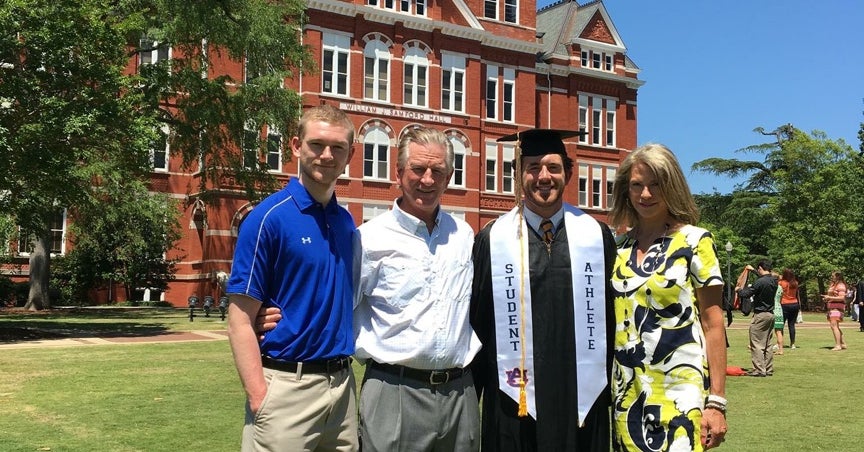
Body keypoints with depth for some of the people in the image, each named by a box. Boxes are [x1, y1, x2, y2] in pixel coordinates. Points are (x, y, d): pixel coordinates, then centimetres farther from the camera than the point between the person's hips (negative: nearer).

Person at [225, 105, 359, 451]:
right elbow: (240, 320, -12)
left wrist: (346, 377, 7)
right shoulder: (269, 218, -10)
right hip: (288, 385, -6)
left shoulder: (346, 222, 8)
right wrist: (259, 398, -19)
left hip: (342, 384, 6)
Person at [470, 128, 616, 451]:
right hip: (516, 399, -1)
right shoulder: (492, 240, -1)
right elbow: (475, 324, 2)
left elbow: (613, 316, 8)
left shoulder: (597, 236, 3)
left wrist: (615, 388, 7)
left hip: (583, 400, 1)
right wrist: (469, 396, 2)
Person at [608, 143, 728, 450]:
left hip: (680, 392, -4)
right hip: (627, 394, 4)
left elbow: (713, 324, -5)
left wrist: (716, 401, -9)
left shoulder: (695, 241, -4)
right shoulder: (619, 247, 7)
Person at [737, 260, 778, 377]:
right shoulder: (774, 280, 6)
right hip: (771, 314, 8)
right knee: (767, 344, 14)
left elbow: (746, 294, -14)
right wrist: (752, 269, 40)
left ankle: (759, 370, -5)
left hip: (760, 315, -8)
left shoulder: (759, 282, -20)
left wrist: (739, 289, 7)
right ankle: (769, 369, 18)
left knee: (757, 344, -4)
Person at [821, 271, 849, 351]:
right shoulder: (833, 285, 20)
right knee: (836, 327, 14)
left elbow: (842, 297, -18)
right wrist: (827, 298, 12)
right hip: (831, 308, 11)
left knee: (834, 326, -16)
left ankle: (838, 345, -17)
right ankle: (843, 344, 23)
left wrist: (830, 297, -19)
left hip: (837, 308, -11)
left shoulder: (840, 286, -10)